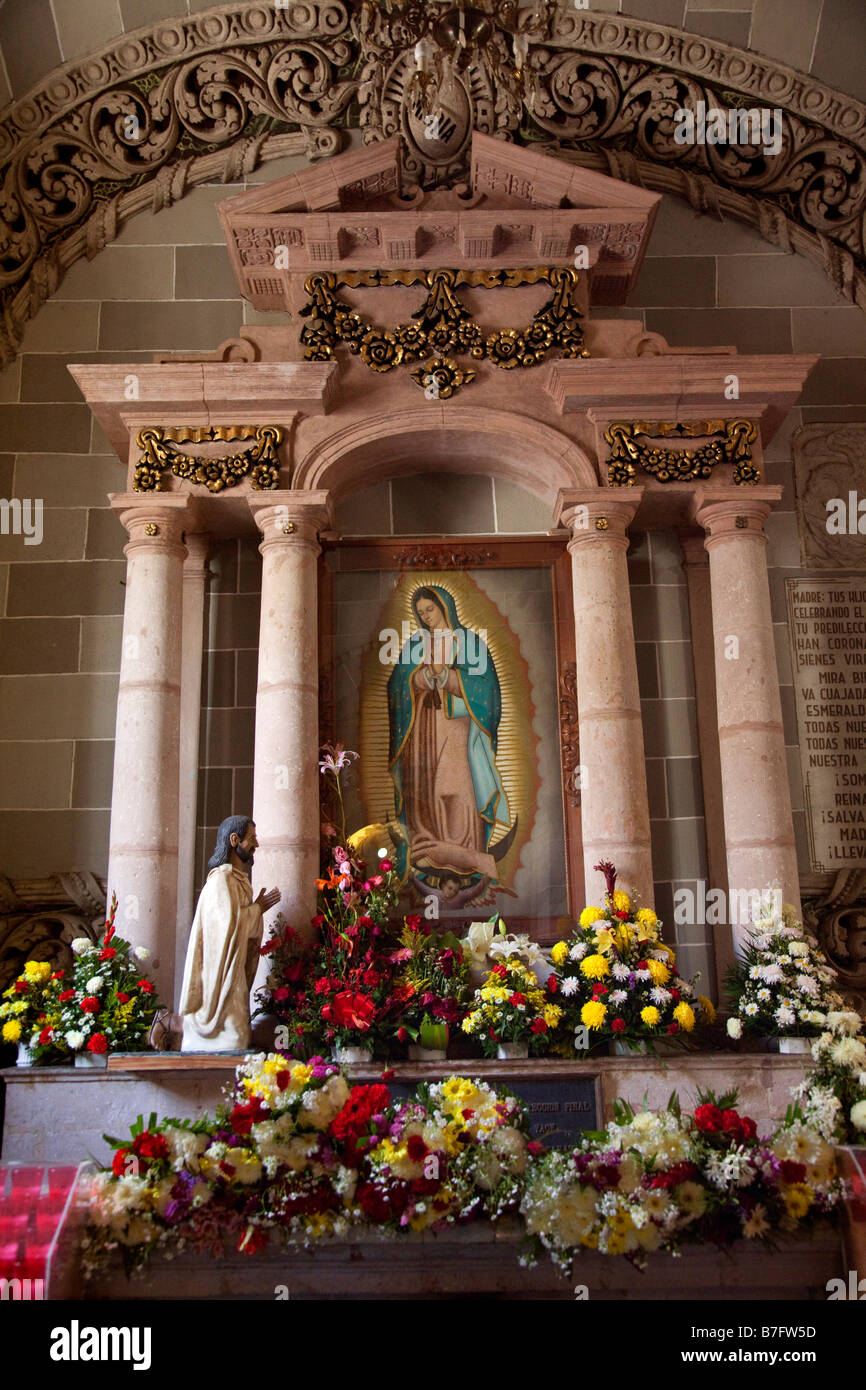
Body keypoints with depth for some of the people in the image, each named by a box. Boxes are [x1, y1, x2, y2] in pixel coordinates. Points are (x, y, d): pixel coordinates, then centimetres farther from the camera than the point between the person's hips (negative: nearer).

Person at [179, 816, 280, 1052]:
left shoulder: (238, 879, 18)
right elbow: (230, 924, -23)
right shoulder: (221, 879, -12)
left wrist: (258, 908, 8)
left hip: (233, 977, 9)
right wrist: (258, 908, -10)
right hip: (222, 977, -9)